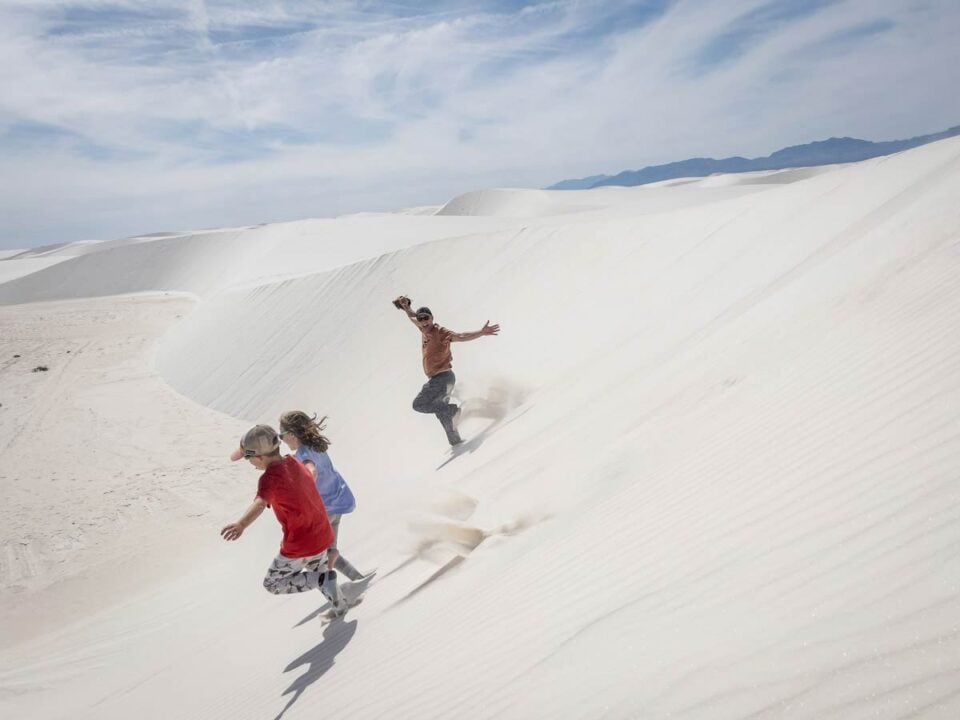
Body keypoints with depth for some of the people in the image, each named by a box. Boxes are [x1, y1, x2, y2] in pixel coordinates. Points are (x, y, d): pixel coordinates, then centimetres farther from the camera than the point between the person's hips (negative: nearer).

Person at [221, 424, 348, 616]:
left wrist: (241, 525, -66)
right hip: (322, 536, 8)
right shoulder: (293, 462, -1)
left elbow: (260, 503, -47)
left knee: (272, 585, 15)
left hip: (299, 547, -8)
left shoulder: (270, 478, -24)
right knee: (317, 571, 34)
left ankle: (323, 580, -1)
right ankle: (339, 607, 43)